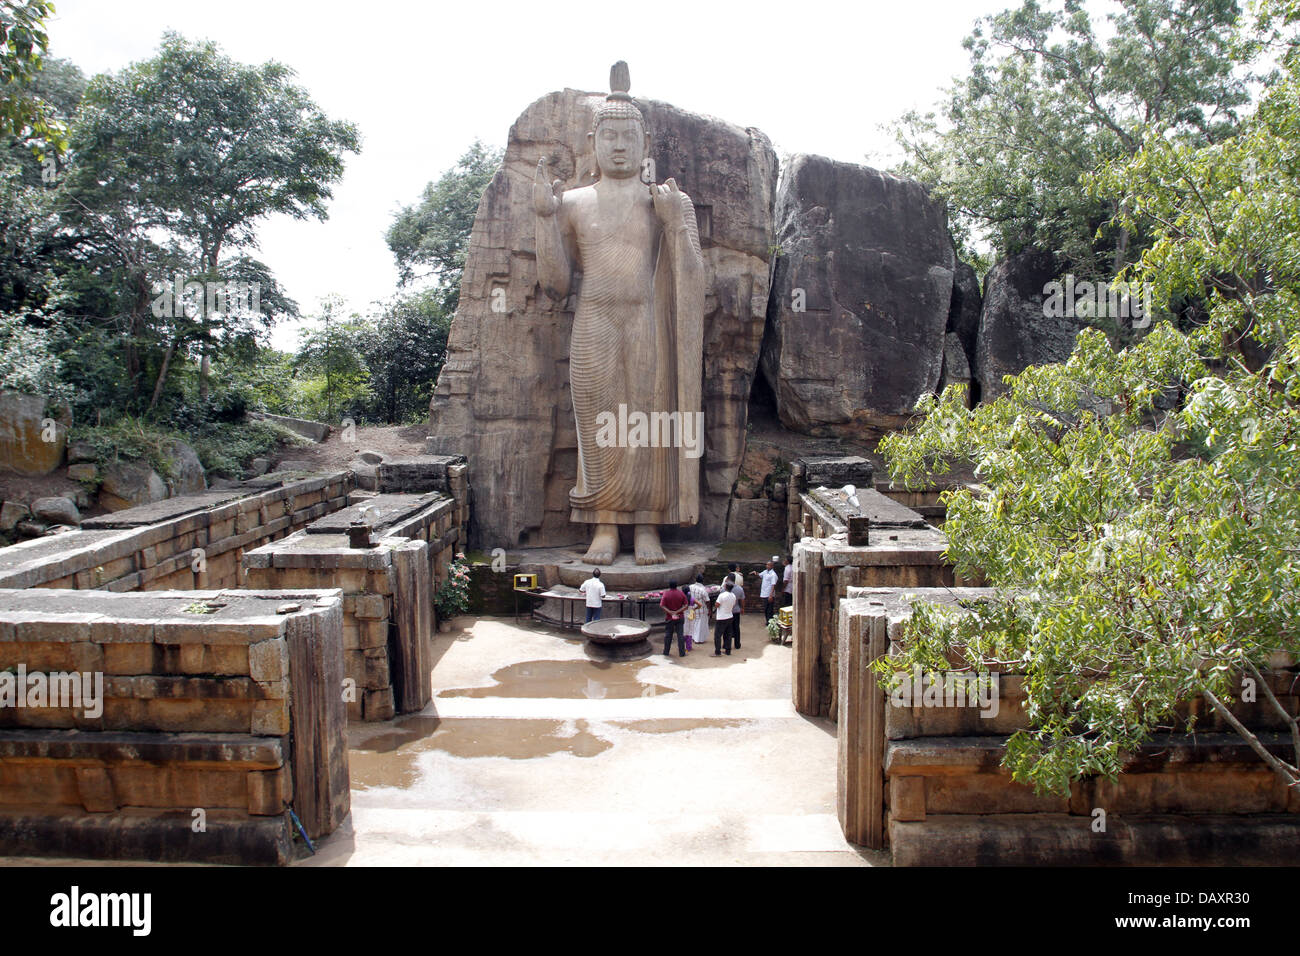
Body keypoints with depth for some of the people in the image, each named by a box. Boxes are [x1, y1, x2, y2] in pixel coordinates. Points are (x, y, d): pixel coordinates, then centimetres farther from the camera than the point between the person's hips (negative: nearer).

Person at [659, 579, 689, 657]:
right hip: (679, 617, 0)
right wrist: (678, 611, -14)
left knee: (668, 635, 10)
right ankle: (682, 653, 5)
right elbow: (686, 605, -8)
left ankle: (666, 652, 17)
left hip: (669, 618, 0)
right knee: (680, 635, 4)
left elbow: (662, 605, -16)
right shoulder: (681, 593, -5)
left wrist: (670, 612, -18)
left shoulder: (666, 594, -9)